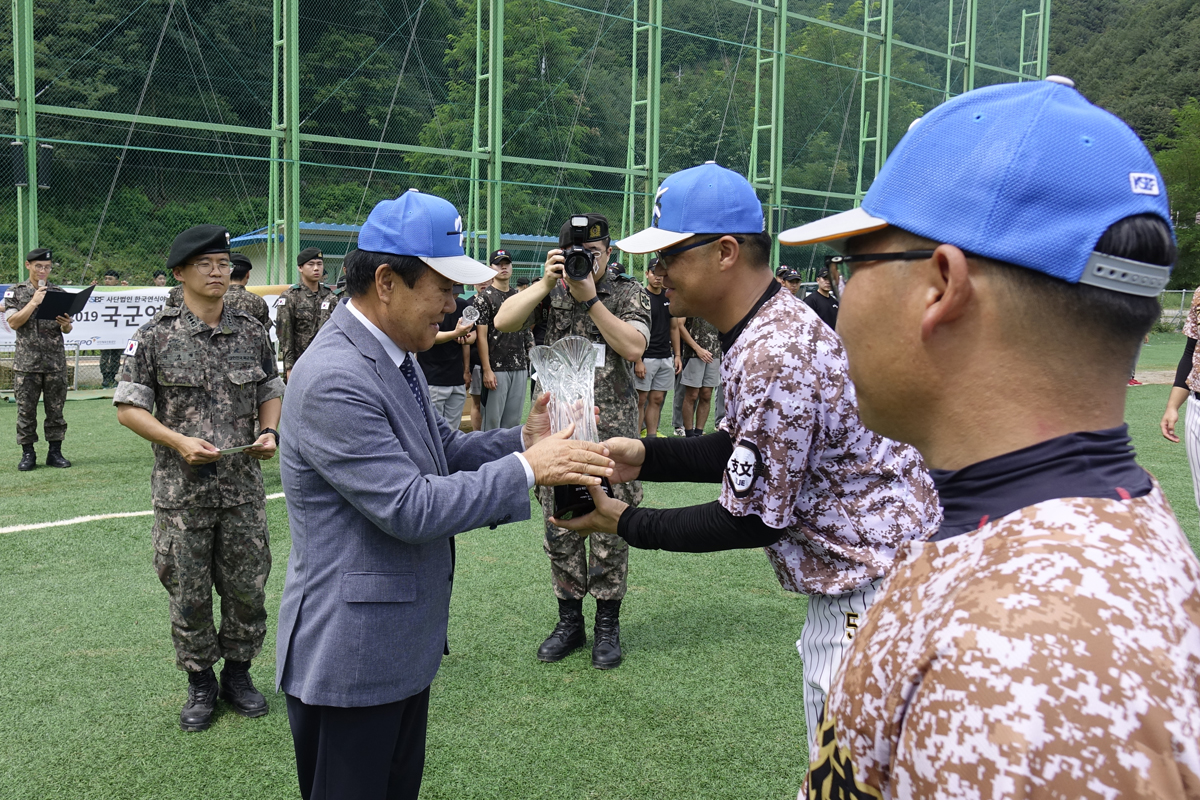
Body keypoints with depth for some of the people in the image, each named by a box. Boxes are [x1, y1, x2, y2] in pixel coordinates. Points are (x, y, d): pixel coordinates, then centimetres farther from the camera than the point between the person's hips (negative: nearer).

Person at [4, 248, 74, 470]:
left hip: (56, 361, 2)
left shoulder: (59, 292, 11)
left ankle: (55, 452, 12)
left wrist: (66, 325, -10)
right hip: (26, 362, -2)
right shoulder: (16, 292, 6)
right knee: (26, 410, 1)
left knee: (55, 409, 4)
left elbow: (67, 330, 13)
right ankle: (27, 454, 9)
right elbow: (13, 323, -7)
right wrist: (34, 302, -13)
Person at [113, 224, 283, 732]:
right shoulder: (155, 337, -4)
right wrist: (179, 442, -17)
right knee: (188, 593, 8)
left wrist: (269, 431, -4)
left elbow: (270, 390, 15)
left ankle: (238, 674, 29)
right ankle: (200, 684, 25)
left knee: (248, 587, 10)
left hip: (243, 486, 3)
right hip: (181, 490, -2)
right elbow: (128, 407, -4)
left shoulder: (251, 333, 5)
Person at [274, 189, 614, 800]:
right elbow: (411, 509, -27)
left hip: (402, 644, 9)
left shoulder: (393, 355, 7)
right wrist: (527, 470, -22)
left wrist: (521, 441, -4)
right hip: (349, 657, -9)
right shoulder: (333, 381, -25)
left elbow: (442, 451, 13)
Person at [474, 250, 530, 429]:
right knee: (492, 420, -3)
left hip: (520, 367, 6)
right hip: (496, 368, -6)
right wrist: (487, 370, -15)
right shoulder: (484, 297, -3)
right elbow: (481, 336, -8)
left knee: (513, 419, 8)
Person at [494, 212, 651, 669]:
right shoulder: (551, 290, 7)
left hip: (611, 430, -2)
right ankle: (569, 622, 24)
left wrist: (591, 298, -16)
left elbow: (634, 347, -14)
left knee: (609, 529, 4)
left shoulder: (630, 293, 2)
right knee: (559, 529, 9)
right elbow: (503, 322, -7)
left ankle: (608, 626, 19)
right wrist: (546, 283, -16)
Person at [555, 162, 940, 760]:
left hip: (873, 591, -11)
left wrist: (624, 523, -12)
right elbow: (743, 449, 14)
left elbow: (751, 520, -20)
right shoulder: (776, 320, 6)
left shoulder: (774, 356, -27)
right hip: (845, 578, 11)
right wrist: (645, 456, 1)